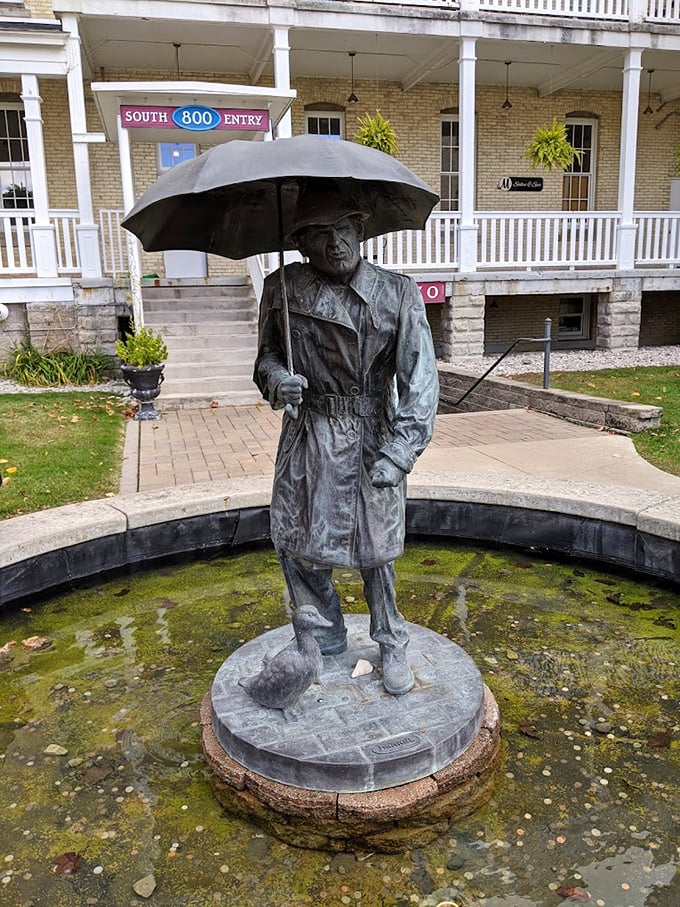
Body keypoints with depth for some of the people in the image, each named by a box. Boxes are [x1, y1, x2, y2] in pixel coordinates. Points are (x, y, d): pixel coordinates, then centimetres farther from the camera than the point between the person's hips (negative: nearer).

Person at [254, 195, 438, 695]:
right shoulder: (283, 288, -4)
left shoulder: (399, 294, -10)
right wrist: (276, 378, -16)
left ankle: (392, 645, 32)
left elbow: (420, 380, -13)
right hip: (308, 434, 3)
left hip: (372, 438, -2)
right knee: (294, 542, 7)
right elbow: (267, 354, 9)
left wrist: (398, 454, -22)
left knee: (376, 549, 8)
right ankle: (328, 639, 33)